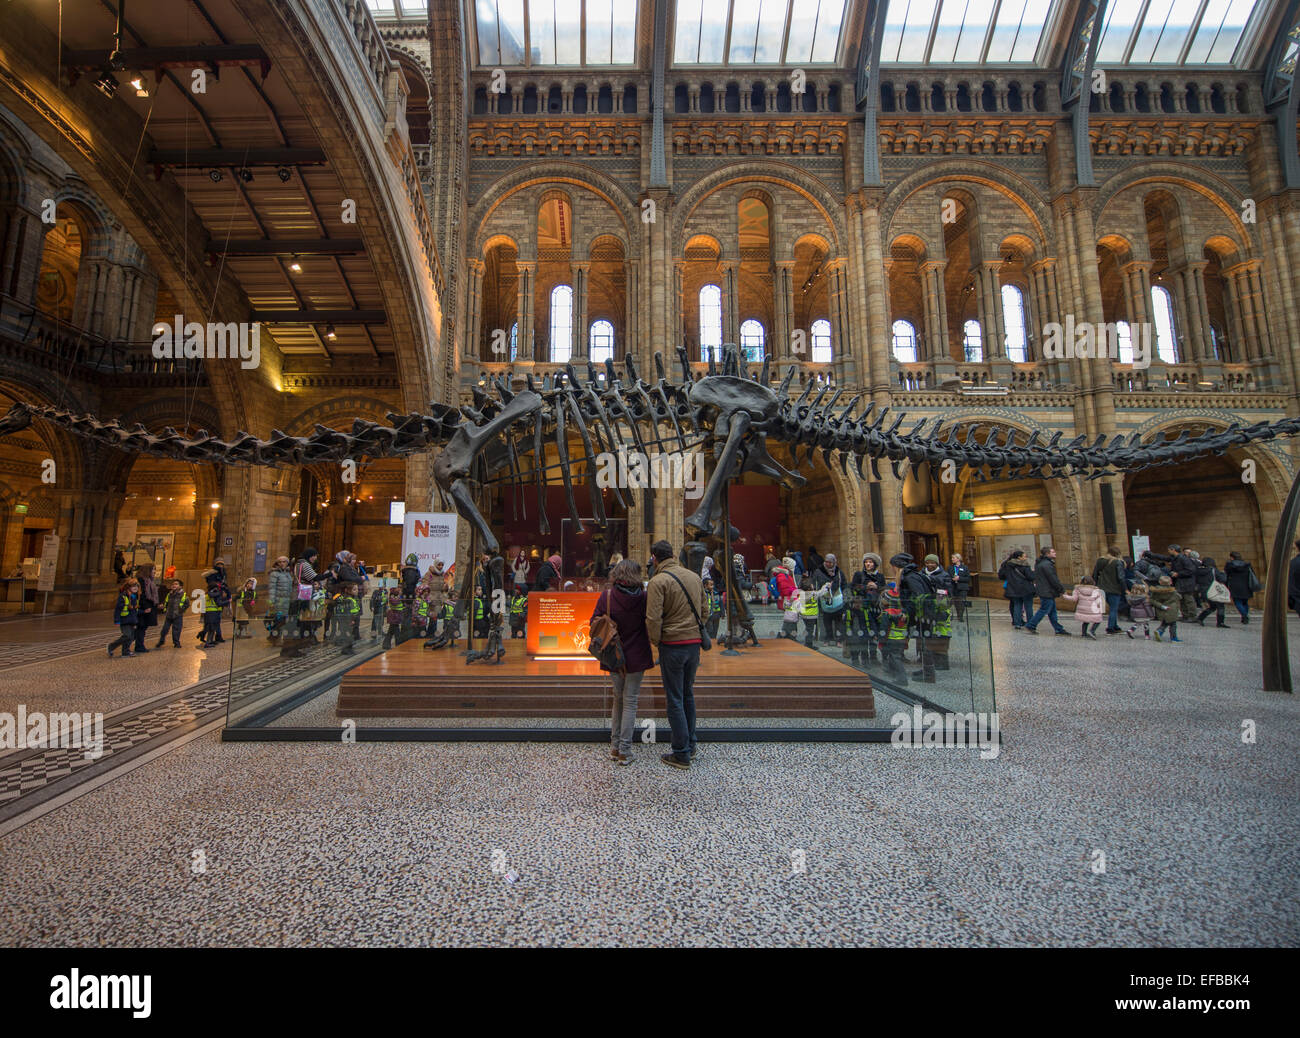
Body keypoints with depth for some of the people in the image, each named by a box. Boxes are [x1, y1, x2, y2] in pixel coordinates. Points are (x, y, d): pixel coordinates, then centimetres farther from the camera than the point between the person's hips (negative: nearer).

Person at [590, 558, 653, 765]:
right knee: (630, 701, 7)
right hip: (636, 657, -2)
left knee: (618, 698, 19)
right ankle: (624, 751, 10)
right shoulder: (643, 597, -10)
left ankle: (615, 747, 23)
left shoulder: (606, 596, -8)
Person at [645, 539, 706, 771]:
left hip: (672, 645, -6)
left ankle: (681, 754, 12)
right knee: (688, 694, 20)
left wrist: (655, 641, -2)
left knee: (675, 700, 4)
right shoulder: (694, 577, 7)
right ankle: (690, 745, 31)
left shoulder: (658, 581, -13)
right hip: (694, 643, 6)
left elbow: (653, 618, -18)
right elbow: (703, 611, 13)